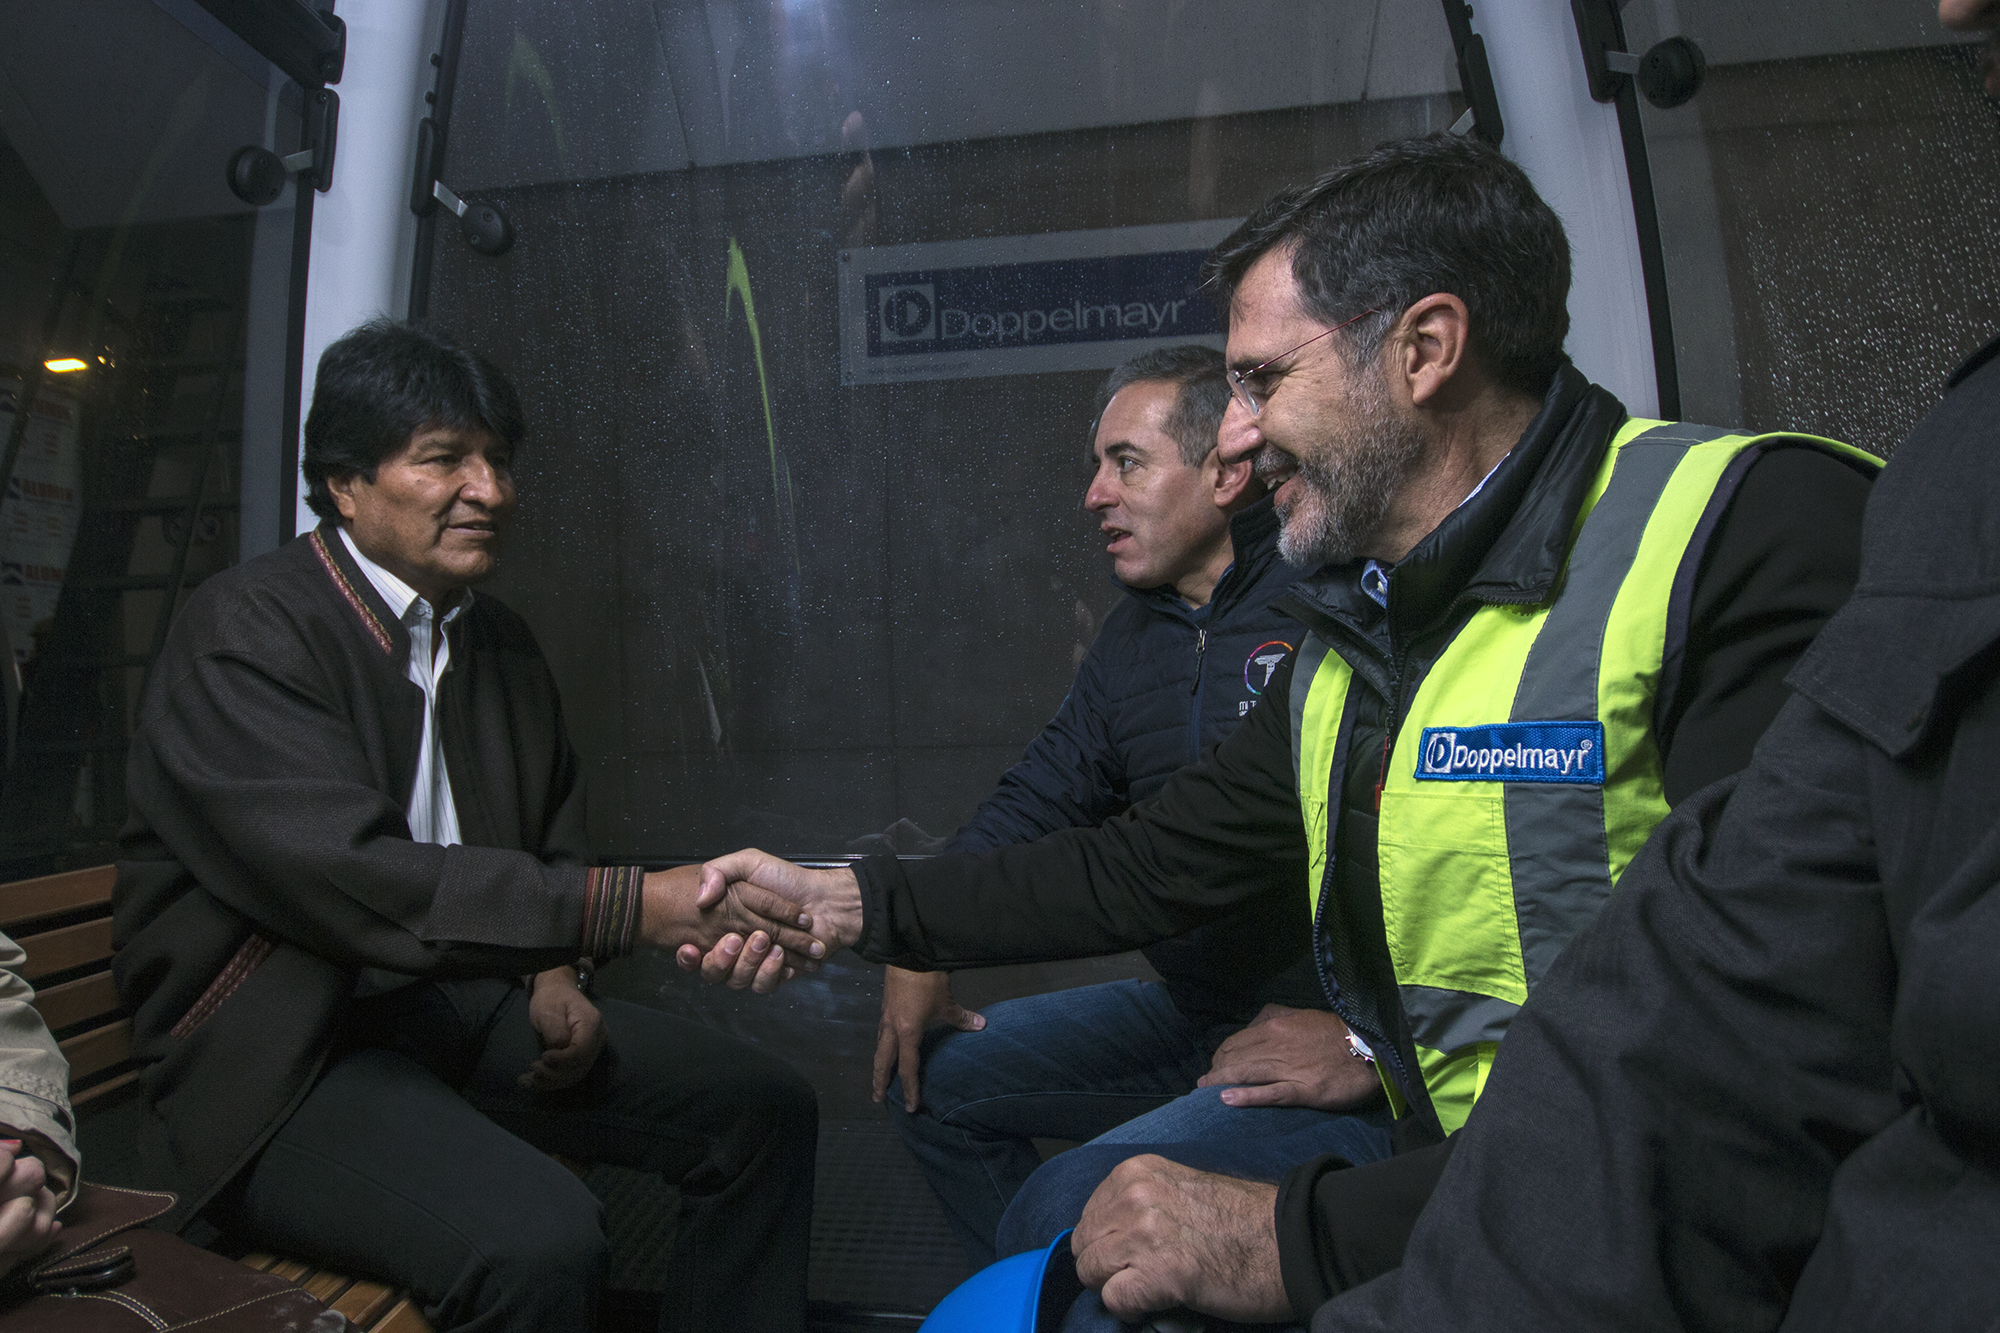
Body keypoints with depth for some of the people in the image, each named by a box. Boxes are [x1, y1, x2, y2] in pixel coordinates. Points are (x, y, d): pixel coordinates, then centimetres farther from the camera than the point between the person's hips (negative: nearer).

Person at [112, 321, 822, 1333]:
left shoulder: (501, 642, 10)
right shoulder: (241, 631, -14)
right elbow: (358, 878, -28)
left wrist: (554, 978, -1)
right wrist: (635, 905, -33)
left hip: (467, 1004, 7)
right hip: (281, 1055, -7)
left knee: (763, 1110, -4)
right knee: (536, 1238, -32)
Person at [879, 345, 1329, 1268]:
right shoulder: (1134, 636, 11)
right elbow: (1037, 800, 13)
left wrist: (1314, 1017, -26)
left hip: (1325, 1031, -8)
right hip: (1189, 1010, 8)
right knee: (931, 1077, 10)